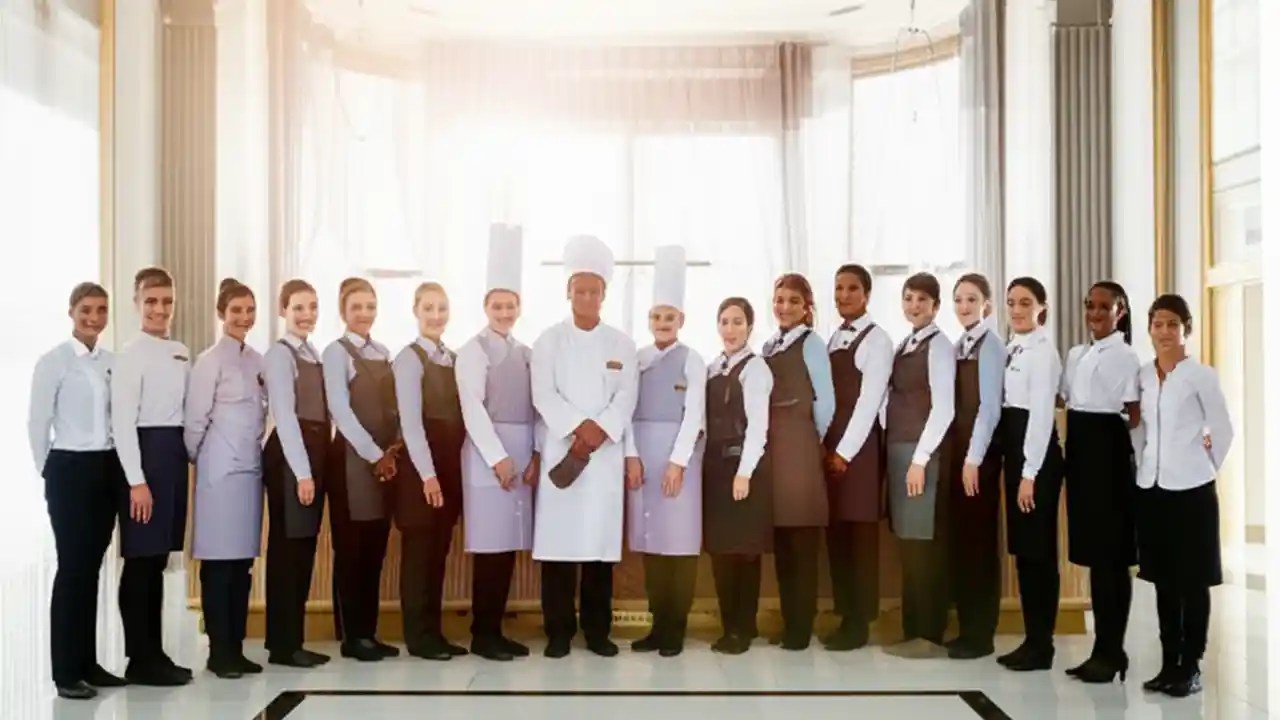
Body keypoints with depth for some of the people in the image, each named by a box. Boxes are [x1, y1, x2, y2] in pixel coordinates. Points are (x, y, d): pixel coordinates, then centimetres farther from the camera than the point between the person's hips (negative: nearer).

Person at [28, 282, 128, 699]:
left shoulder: (112, 362, 8)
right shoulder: (54, 361, -7)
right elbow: (37, 422, -5)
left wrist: (123, 468, 6)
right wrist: (49, 471, -1)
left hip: (108, 468, 5)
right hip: (70, 469, -5)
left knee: (92, 567, 10)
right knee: (72, 567, -3)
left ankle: (87, 663, 18)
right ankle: (66, 671, 5)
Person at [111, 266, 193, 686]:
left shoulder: (182, 354, 12)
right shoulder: (131, 355, -9)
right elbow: (122, 422, -13)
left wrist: (185, 457, 7)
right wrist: (137, 480, -17)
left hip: (175, 454, 7)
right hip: (144, 454, -7)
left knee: (158, 559, 13)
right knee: (140, 559, -1)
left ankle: (155, 653, 22)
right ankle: (140, 660, 8)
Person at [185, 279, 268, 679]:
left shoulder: (256, 360, 11)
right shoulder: (210, 361, -8)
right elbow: (195, 420, -8)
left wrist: (256, 454, 6)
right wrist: (201, 462, 2)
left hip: (251, 468, 6)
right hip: (221, 471, -6)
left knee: (243, 561, 9)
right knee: (218, 562, -1)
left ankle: (236, 648, 16)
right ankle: (219, 651, 7)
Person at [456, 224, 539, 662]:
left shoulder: (526, 353, 14)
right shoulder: (473, 350, -4)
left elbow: (534, 408, 10)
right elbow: (472, 407, -11)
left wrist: (535, 455, -1)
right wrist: (498, 457, -15)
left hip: (523, 453, 6)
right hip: (488, 451, -6)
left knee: (509, 545, 8)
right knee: (489, 545, -4)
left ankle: (496, 631, 16)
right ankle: (482, 635, 5)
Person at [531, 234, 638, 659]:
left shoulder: (621, 344, 10)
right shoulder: (549, 341, 6)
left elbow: (626, 397, 0)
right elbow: (544, 395, -5)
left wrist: (599, 432, -15)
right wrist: (578, 427, -18)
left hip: (606, 454, 1)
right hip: (561, 451, -1)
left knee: (601, 541, 2)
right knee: (558, 542, -3)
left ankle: (598, 631, 13)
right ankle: (559, 632, 7)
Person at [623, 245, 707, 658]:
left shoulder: (692, 361, -1)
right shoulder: (638, 360, 10)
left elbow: (694, 414, -7)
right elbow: (628, 410, 5)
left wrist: (678, 461, -14)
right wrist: (632, 455, -5)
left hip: (678, 453, -4)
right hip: (642, 454, 4)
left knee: (679, 539, -2)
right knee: (650, 540, 6)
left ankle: (675, 629, 7)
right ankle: (658, 625, 15)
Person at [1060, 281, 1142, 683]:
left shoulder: (1126, 357, -7)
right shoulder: (1076, 355, 15)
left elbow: (1134, 416, -8)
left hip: (1108, 450, -7)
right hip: (1079, 448, 7)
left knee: (1111, 552, -2)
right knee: (1091, 550, 10)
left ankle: (1111, 651, 6)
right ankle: (1104, 649, 18)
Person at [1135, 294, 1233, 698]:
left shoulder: (1201, 375, -6)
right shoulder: (1142, 376, 7)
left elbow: (1223, 430, -1)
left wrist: (1207, 468, 4)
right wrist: (1145, 465, 4)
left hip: (1191, 488, -4)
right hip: (1151, 486, 5)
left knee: (1192, 581, 2)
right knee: (1163, 581, 10)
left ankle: (1190, 667, 11)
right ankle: (1169, 664, 18)